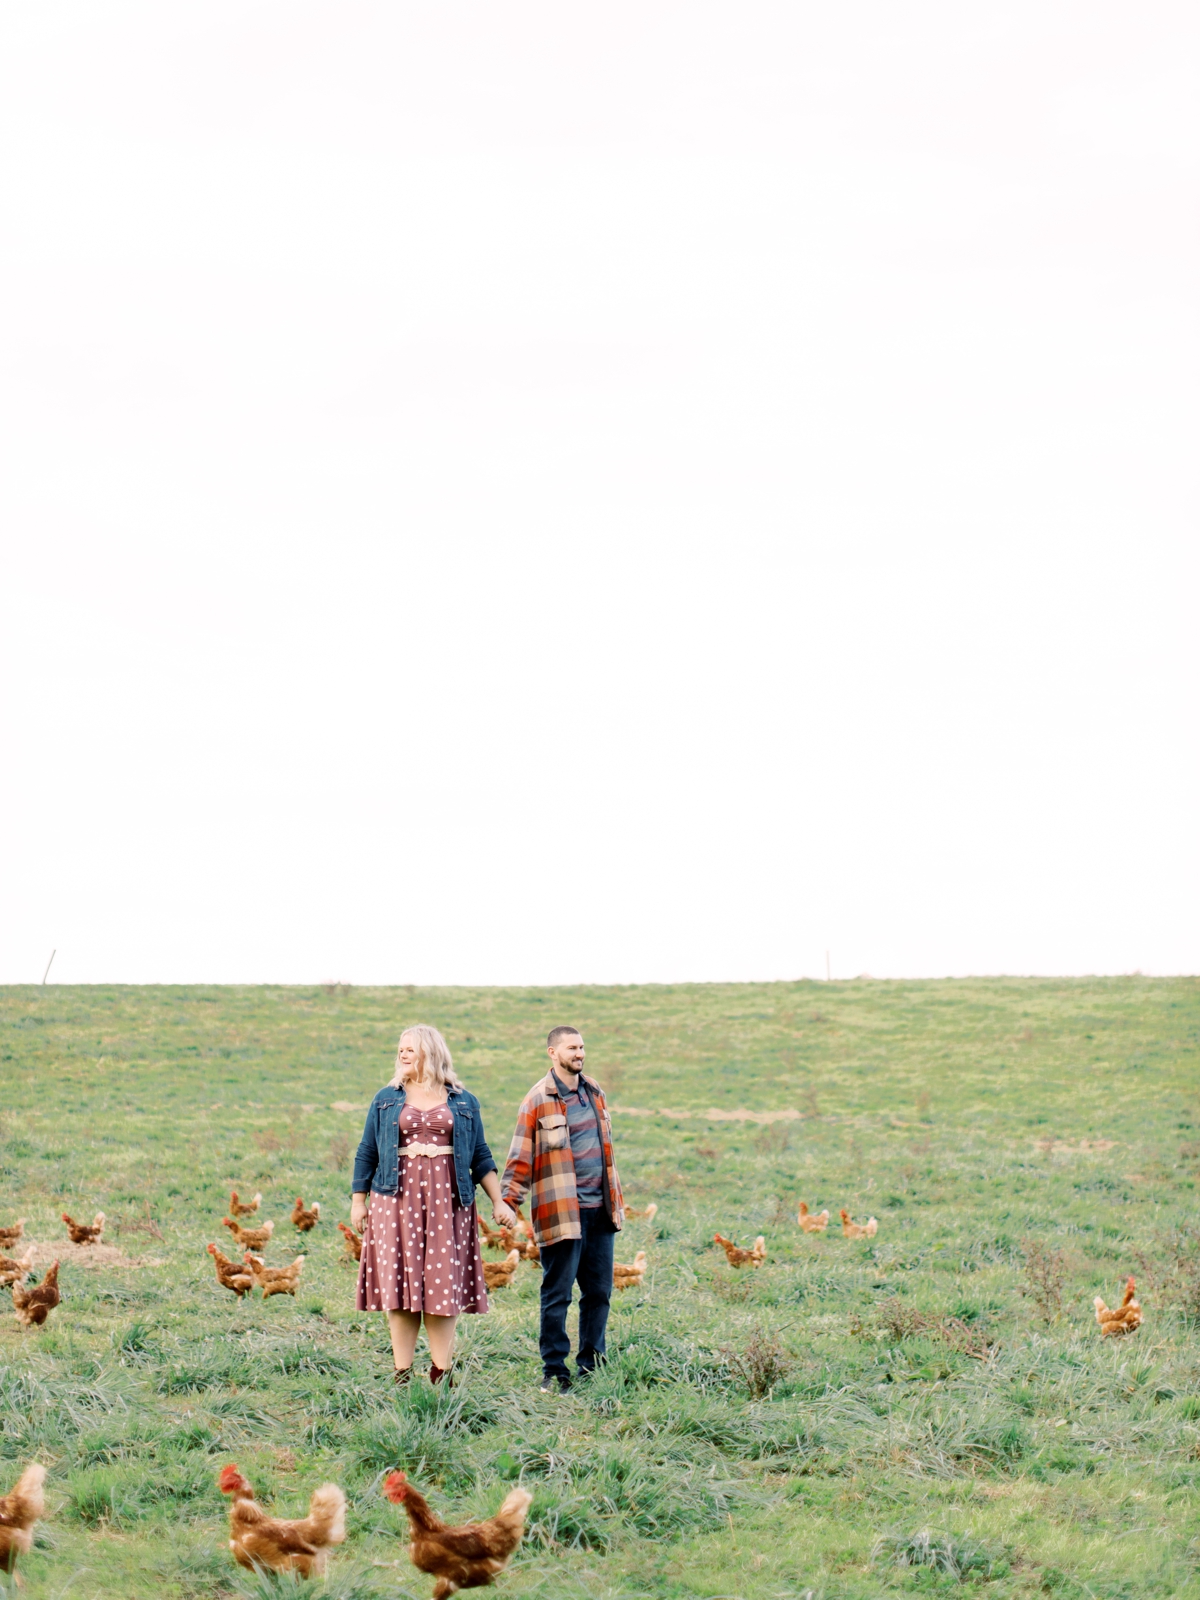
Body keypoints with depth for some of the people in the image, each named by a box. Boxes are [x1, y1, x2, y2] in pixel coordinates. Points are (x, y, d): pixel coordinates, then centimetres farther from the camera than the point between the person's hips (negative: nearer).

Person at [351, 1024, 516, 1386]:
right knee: (399, 1286, -3)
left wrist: (498, 1201, 6)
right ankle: (402, 1375, 2)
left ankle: (441, 1375, 3)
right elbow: (367, 1154, 12)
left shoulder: (462, 1103, 10)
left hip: (447, 1200, 0)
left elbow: (480, 1156, 12)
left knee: (444, 1287, -3)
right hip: (397, 1198, 0)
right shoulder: (386, 1101, 10)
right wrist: (358, 1202, 7)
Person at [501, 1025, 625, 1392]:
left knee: (599, 1291, 10)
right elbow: (521, 1156, -6)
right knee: (557, 1294, -1)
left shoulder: (594, 1091, 13)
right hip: (562, 1212, -6)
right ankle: (554, 1371, 7)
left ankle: (591, 1365, 20)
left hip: (599, 1210, 6)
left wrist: (615, 1200, 24)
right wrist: (508, 1202, -13)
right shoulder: (538, 1100, -7)